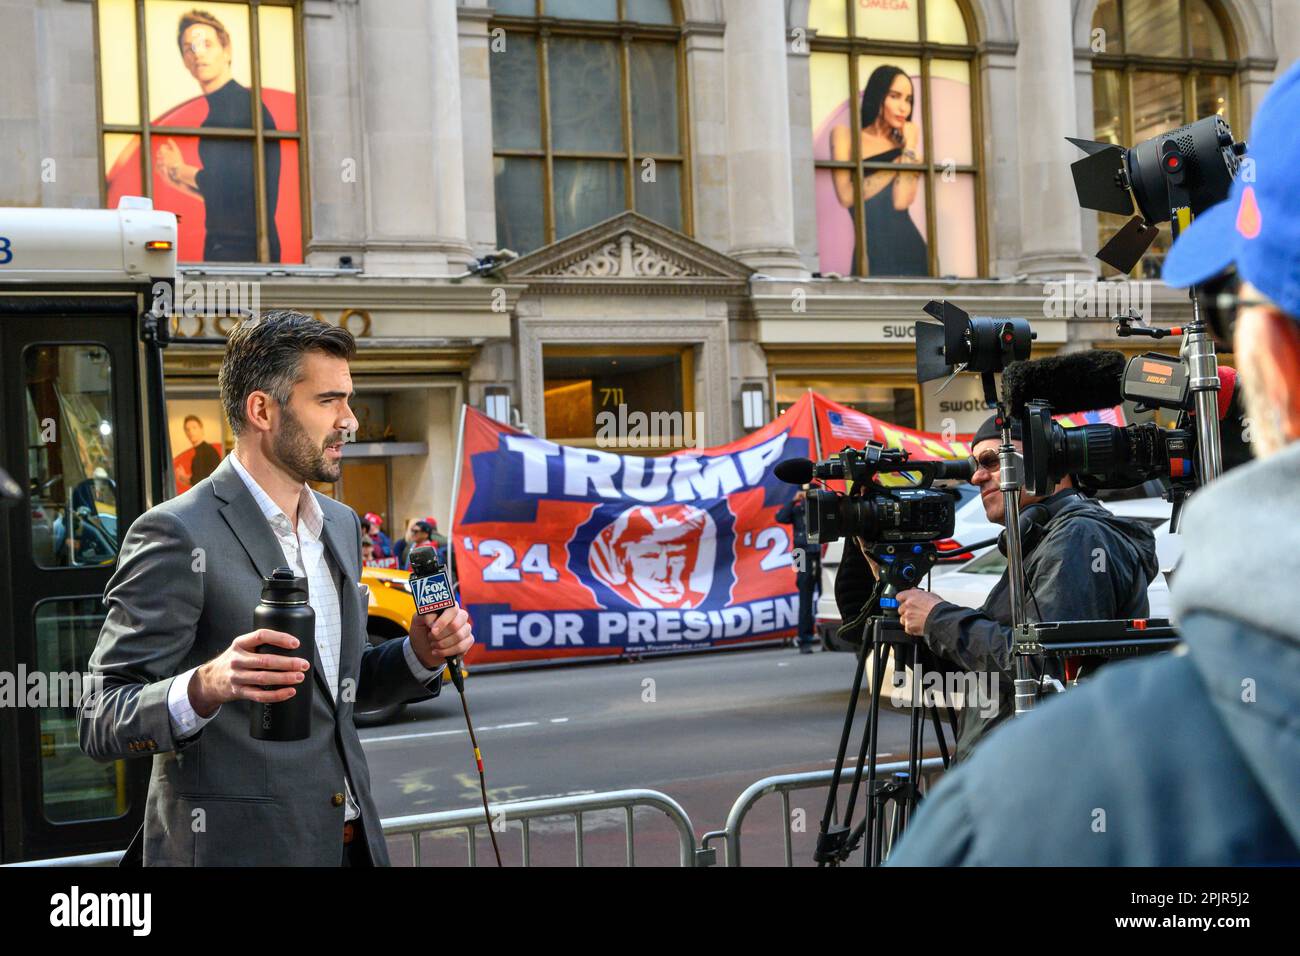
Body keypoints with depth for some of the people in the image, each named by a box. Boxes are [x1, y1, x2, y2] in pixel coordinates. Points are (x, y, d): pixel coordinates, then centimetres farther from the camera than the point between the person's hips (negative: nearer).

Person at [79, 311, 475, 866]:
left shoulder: (341, 524, 9)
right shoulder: (176, 535, -15)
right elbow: (101, 725, -16)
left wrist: (421, 654, 0)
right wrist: (206, 687, -34)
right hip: (235, 846, -7)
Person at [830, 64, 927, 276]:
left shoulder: (908, 149, 13)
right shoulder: (844, 136, 9)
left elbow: (901, 202, -5)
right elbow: (846, 196, -6)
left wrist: (909, 145, 1)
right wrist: (895, 164, -1)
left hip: (909, 251, 2)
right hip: (870, 255, -2)